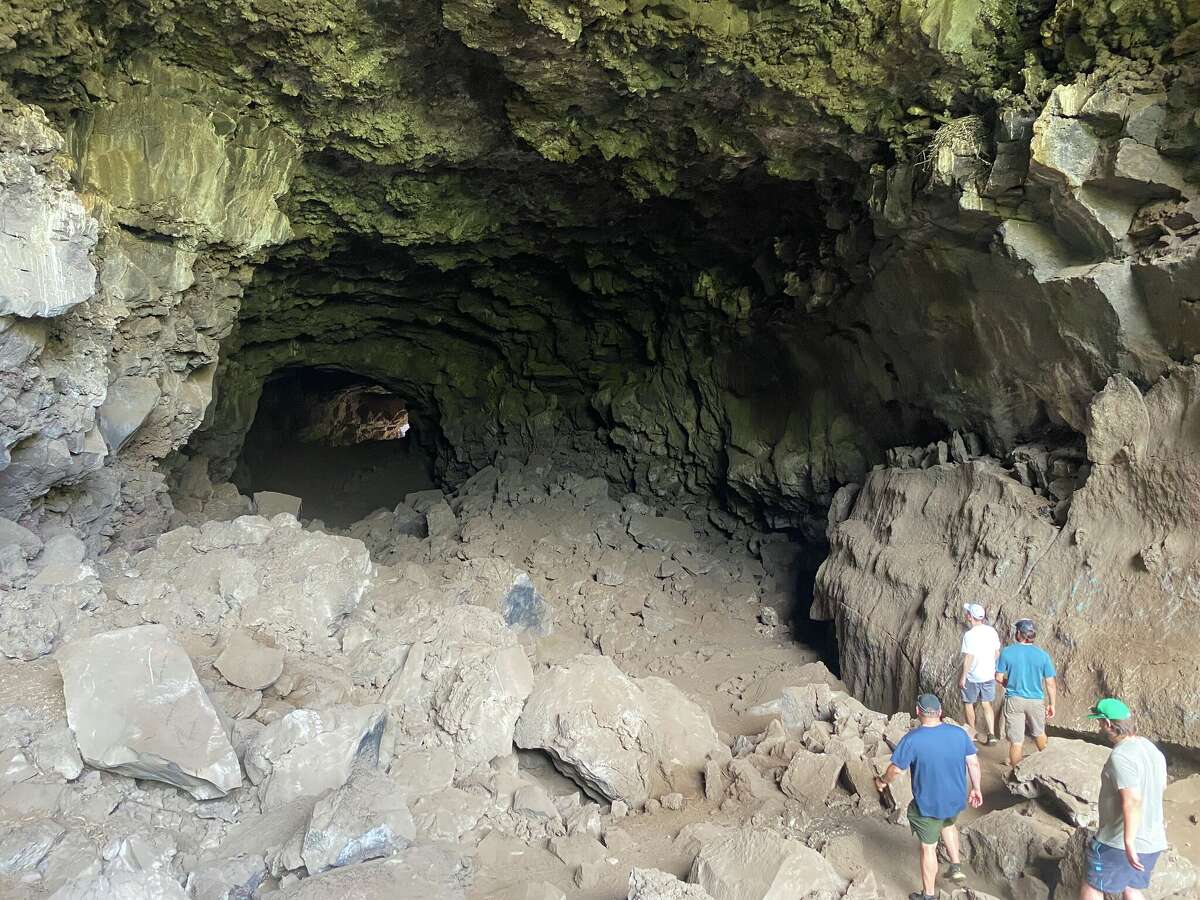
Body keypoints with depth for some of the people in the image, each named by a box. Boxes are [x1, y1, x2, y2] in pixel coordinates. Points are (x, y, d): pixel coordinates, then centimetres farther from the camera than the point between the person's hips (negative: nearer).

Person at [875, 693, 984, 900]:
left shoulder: (912, 739, -21)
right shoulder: (959, 733, -9)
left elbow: (895, 769, -15)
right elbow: (973, 763, -2)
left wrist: (883, 782, 5)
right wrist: (976, 788, 14)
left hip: (928, 804, -4)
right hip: (956, 799, 4)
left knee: (928, 848, 12)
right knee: (947, 824, 36)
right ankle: (956, 866, 32)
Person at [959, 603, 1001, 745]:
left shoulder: (970, 635, -21)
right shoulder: (991, 631, -2)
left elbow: (968, 658, -21)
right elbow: (997, 653, 7)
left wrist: (963, 676, -13)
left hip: (972, 676, -6)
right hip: (989, 675, 6)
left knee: (968, 703, 14)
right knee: (986, 704, 16)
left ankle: (972, 732, 24)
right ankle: (991, 735, 9)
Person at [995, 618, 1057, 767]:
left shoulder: (1007, 652, -11)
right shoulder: (1042, 655, -8)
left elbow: (999, 678, -6)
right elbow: (1050, 683, -5)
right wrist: (1051, 704, 7)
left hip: (1014, 700, -2)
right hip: (1036, 700, 2)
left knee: (1016, 741, 5)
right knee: (1039, 733, 27)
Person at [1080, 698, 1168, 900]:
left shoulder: (1121, 756, -24)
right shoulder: (1151, 748, 6)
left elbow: (1132, 801, -31)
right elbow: (1162, 786, 23)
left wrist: (1129, 842, -30)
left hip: (1118, 843, -8)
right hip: (1153, 842, 8)